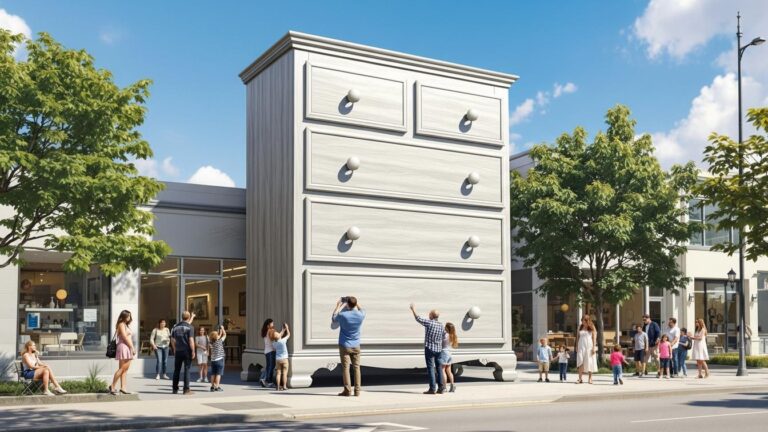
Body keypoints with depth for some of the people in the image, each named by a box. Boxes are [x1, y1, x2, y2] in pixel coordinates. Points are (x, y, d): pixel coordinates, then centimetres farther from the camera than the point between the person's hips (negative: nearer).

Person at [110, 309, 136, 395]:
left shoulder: (126, 325, 22)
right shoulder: (121, 324, -5)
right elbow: (125, 337, -13)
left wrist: (132, 348, 8)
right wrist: (132, 347, -10)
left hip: (128, 348, 9)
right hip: (123, 347, -9)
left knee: (125, 369, 4)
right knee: (122, 368, -10)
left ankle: (123, 388, 2)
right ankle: (112, 386, -4)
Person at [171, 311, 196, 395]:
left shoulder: (176, 327, 7)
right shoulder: (190, 327, -9)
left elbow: (172, 340, 13)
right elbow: (191, 340, -15)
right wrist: (193, 351, -10)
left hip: (178, 351, 5)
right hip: (187, 351, -5)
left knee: (176, 370, 11)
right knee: (187, 370, -1)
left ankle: (175, 389, 15)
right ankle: (186, 389, -2)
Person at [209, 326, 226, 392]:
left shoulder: (211, 342, 4)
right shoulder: (219, 341, -11)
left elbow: (219, 335, 21)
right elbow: (224, 335, 3)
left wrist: (220, 330, 24)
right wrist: (222, 329, 16)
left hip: (213, 360, 6)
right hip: (219, 360, -6)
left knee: (213, 374, 8)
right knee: (218, 374, -5)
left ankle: (212, 386, 8)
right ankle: (217, 387, -8)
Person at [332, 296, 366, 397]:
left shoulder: (342, 315, -16)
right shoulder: (360, 315, -8)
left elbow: (333, 319, 7)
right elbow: (361, 310, 19)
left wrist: (338, 306, 14)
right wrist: (356, 302, 23)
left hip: (345, 346, -3)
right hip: (356, 346, 3)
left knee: (345, 367, 0)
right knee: (356, 367, 8)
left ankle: (347, 390, -2)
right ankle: (357, 390, 8)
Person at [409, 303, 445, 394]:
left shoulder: (429, 323, -11)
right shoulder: (441, 325, 6)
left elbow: (418, 319, 0)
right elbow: (444, 336, 12)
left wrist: (413, 310, 13)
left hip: (429, 348, -6)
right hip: (438, 349, 6)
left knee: (430, 368, -4)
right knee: (439, 368, 10)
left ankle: (432, 389, -7)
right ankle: (441, 388, 12)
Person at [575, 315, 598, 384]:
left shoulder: (592, 327, 2)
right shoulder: (580, 327, 11)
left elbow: (594, 338, -1)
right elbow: (578, 337, 13)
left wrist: (594, 347, -9)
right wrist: (577, 347, 8)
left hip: (589, 347, -2)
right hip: (581, 346, 2)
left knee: (590, 362, 0)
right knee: (580, 362, -8)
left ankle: (590, 378, 11)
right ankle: (580, 379, -10)